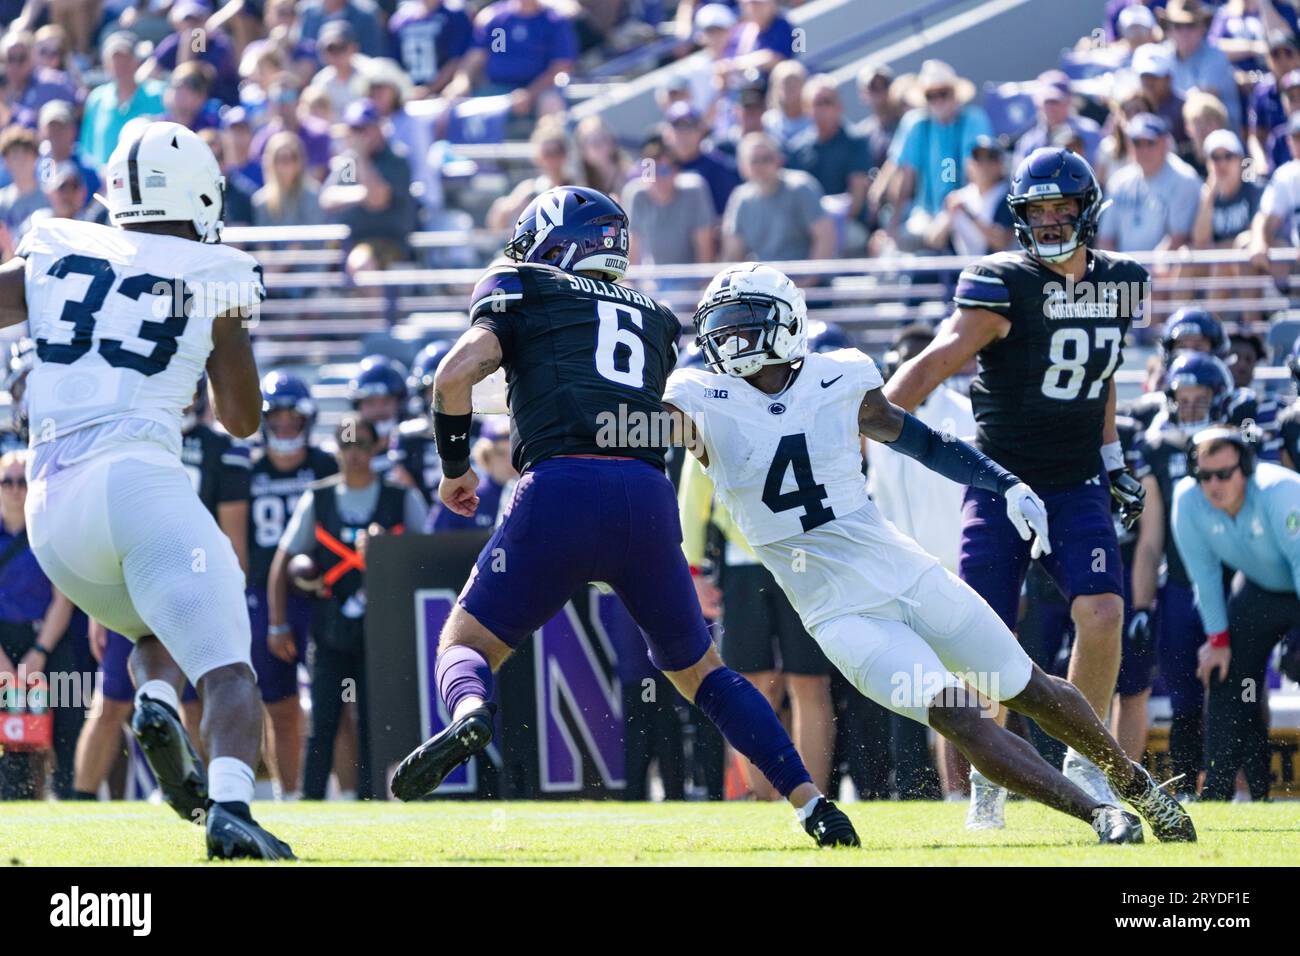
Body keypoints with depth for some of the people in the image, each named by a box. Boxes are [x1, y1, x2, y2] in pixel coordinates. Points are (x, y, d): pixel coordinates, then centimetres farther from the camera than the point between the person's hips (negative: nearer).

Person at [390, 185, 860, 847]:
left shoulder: (524, 292, 16)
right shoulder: (653, 320, 30)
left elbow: (455, 374, 3)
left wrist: (454, 465, 16)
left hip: (559, 488, -4)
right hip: (649, 497, 4)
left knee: (465, 643, 9)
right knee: (697, 671, 20)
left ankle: (471, 715, -27)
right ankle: (808, 799, 6)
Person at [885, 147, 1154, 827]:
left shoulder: (1118, 283, 4)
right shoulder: (1003, 284, -13)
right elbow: (935, 364, -22)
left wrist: (1113, 462, 18)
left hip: (1077, 489, 3)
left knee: (1101, 613, -18)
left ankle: (1083, 762, 1)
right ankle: (988, 776, 18)